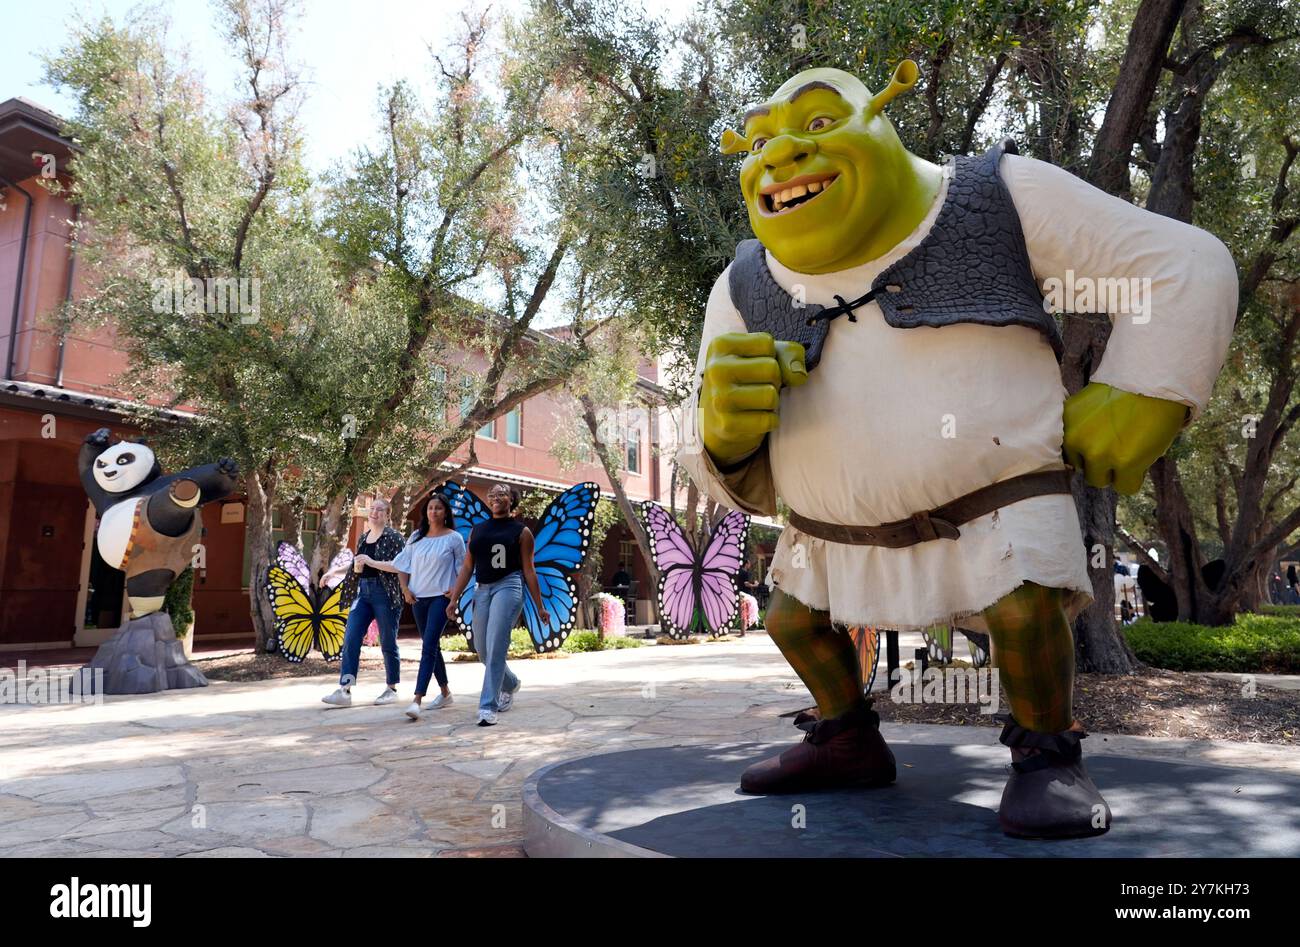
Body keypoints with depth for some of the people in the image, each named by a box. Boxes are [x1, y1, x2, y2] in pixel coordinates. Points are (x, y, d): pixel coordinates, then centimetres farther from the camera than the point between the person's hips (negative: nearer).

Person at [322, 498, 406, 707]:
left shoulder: (393, 536, -4)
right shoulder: (363, 537, 15)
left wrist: (372, 562, -19)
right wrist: (357, 566, -1)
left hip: (385, 593, -6)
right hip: (363, 592, 6)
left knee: (388, 643, 2)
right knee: (350, 639, -4)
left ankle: (392, 690, 16)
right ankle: (344, 691, -3)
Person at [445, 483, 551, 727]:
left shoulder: (521, 531, 4)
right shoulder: (478, 530, 16)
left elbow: (528, 570, 4)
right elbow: (467, 568, 14)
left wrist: (540, 606, 2)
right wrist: (454, 599, 6)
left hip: (508, 587, -5)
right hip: (483, 590, 5)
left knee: (495, 648, -14)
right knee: (482, 649, 12)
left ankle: (488, 707, -10)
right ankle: (510, 684, 39)